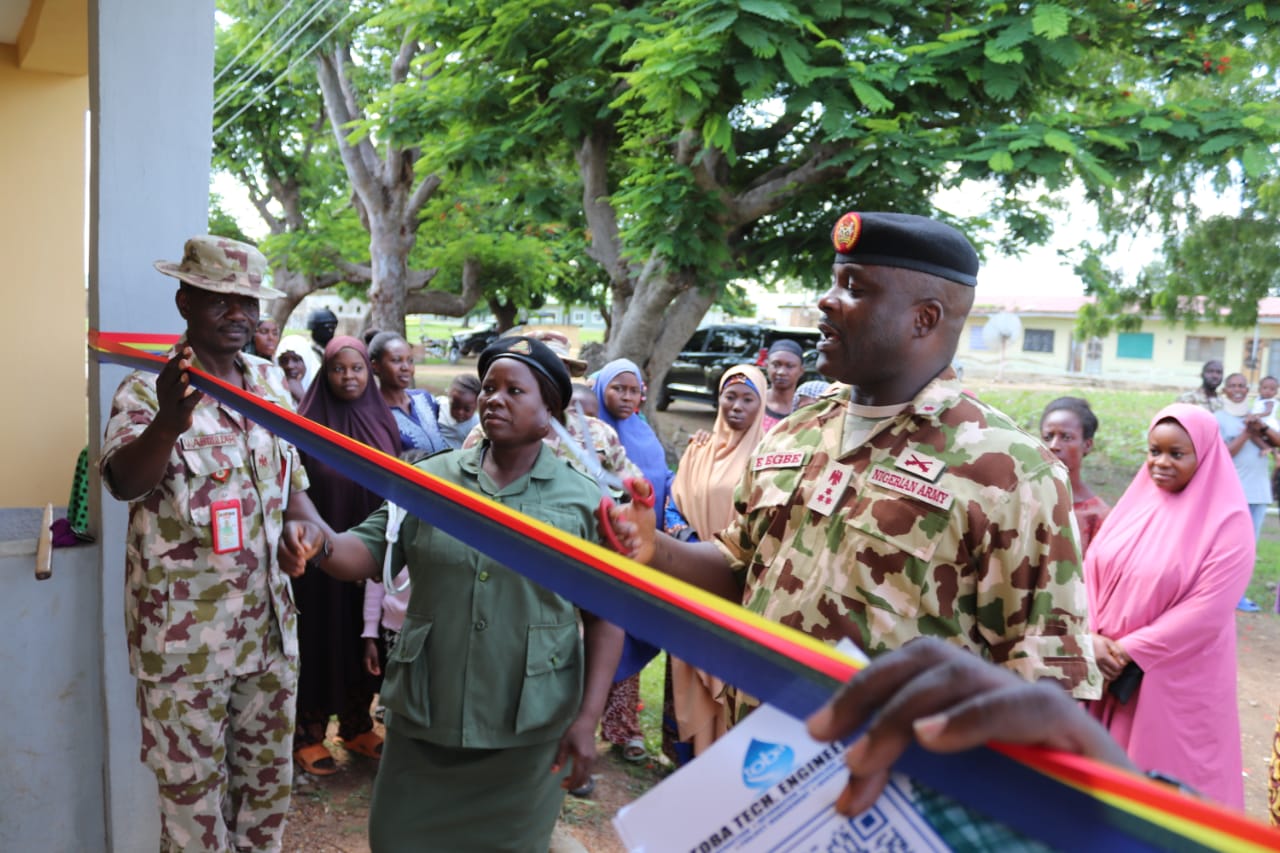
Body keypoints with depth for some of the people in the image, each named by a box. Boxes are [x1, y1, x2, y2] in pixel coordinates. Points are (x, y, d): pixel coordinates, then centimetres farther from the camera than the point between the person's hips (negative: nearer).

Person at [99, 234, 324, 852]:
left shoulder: (270, 380, 6)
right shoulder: (146, 389, -12)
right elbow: (122, 481, -31)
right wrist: (169, 421, -51)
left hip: (269, 621, 6)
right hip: (184, 634, -5)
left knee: (269, 780, 19)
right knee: (193, 796, 8)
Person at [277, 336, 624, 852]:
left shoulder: (583, 501, -6)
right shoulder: (429, 479, 1)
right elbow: (370, 550, -3)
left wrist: (587, 718, -9)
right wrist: (321, 545, -25)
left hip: (528, 731, -2)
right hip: (425, 714, 2)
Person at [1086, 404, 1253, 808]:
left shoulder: (1228, 523, -12)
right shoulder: (1136, 501, 4)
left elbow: (1207, 609, -18)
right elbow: (1091, 568, 3)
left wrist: (1129, 651, -17)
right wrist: (1093, 638, -11)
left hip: (1176, 679, -5)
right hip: (1107, 668, 5)